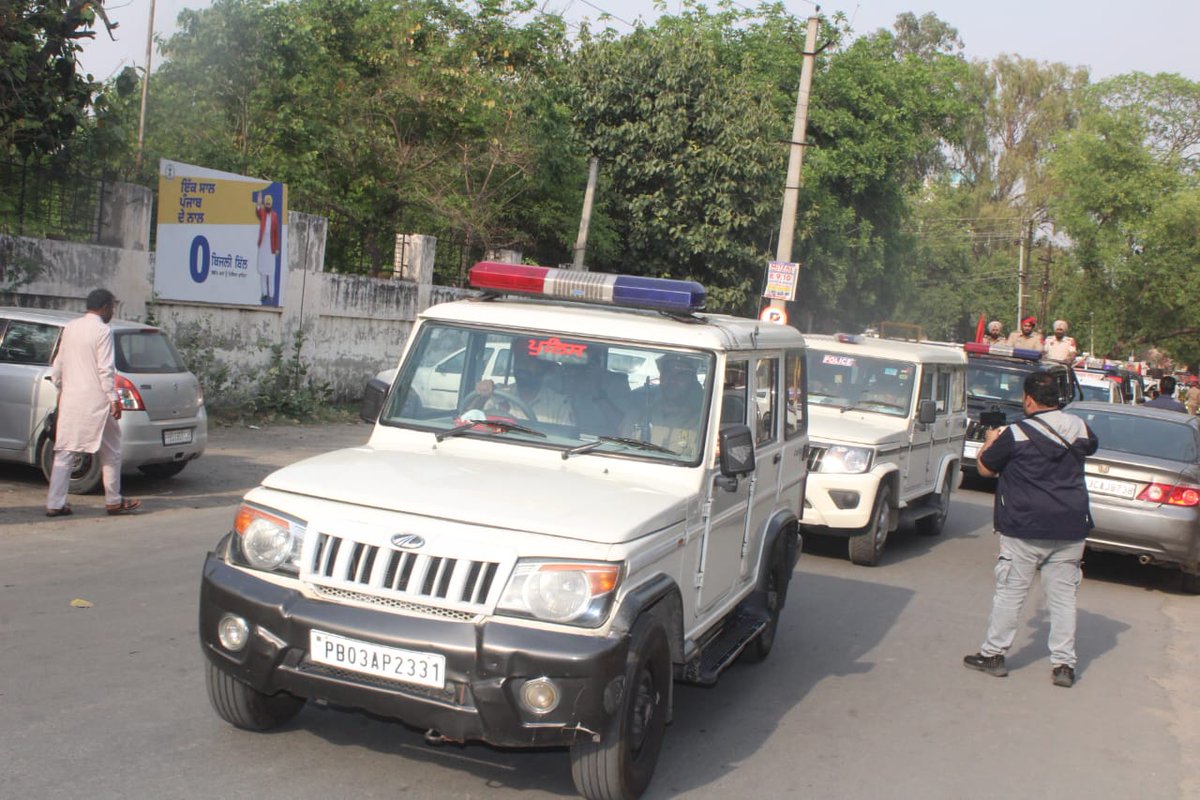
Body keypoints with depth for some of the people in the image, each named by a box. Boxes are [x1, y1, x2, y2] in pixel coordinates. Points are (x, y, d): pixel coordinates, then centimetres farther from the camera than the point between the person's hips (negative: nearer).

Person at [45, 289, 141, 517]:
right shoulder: (103, 330, -10)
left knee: (64, 451, 6)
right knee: (110, 452, 8)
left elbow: (58, 365, 15)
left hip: (70, 399, 6)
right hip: (95, 400, -6)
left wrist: (61, 388, 25)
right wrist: (114, 399, -11)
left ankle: (55, 503, 3)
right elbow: (105, 369, -14)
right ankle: (114, 501, 14)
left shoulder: (70, 328, 10)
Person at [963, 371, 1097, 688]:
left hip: (1025, 530, -4)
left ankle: (993, 653, 14)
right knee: (1063, 597, 8)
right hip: (1070, 530, 4)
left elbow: (985, 468, 1)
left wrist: (990, 441, 20)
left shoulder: (1015, 434, -11)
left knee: (1010, 593, 6)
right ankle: (1063, 664, 10)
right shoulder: (1079, 428, 2)